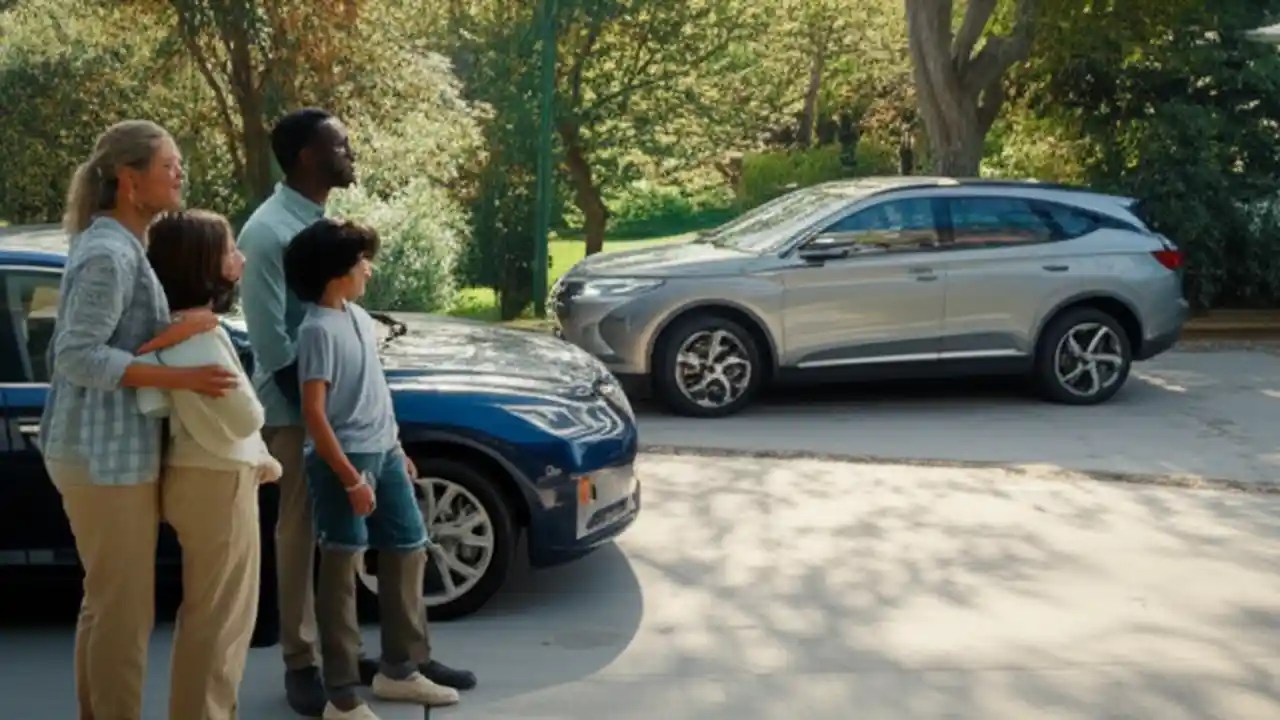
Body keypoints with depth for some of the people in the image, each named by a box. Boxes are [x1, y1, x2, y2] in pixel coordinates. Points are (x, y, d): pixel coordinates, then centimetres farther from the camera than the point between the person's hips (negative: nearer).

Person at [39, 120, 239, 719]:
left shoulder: (115, 244, 13)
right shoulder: (110, 253, -19)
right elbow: (78, 356, -24)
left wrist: (172, 333, -2)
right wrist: (180, 377, -26)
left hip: (109, 448, 10)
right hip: (106, 454, -10)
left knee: (105, 601, 19)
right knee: (124, 608, -2)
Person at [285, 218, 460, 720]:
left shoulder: (357, 315, 11)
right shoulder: (319, 330, -16)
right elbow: (314, 413, -20)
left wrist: (397, 449, 21)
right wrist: (350, 477, -22)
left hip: (384, 453, 9)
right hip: (347, 460, -9)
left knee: (409, 550, 15)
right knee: (342, 570, -2)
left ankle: (398, 670, 29)